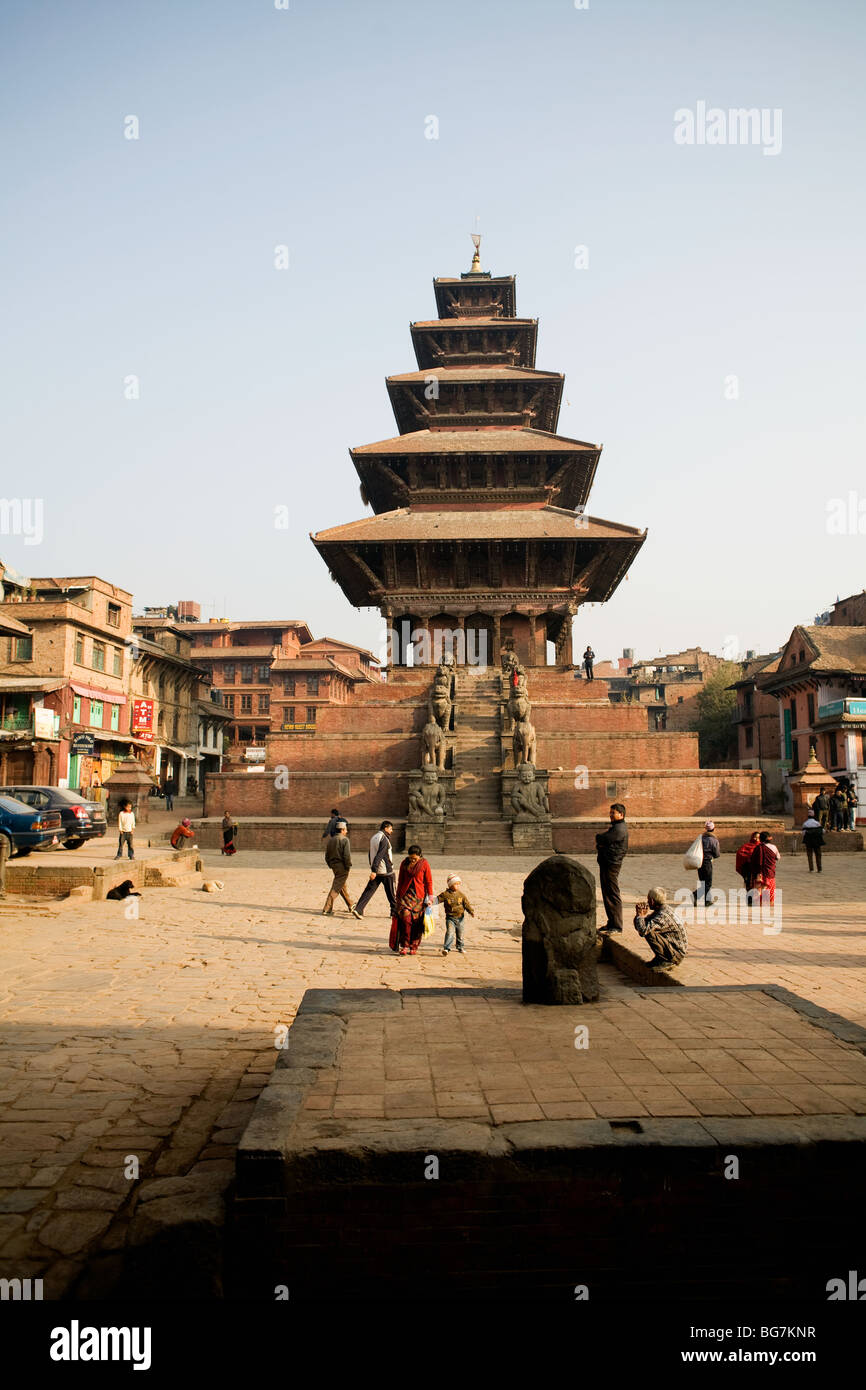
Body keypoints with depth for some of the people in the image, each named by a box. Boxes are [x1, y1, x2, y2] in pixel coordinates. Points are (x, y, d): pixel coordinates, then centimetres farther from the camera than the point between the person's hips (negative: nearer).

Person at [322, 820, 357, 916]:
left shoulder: (331, 840, 9)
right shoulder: (344, 840, -13)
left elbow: (327, 855, 12)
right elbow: (347, 855, -21)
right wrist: (348, 866, -10)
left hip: (334, 866, 8)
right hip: (342, 867, -8)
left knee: (343, 887, 19)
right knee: (336, 888, -3)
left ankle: (351, 906, 33)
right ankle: (326, 910, -3)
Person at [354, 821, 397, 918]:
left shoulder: (374, 838, 12)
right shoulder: (384, 839, -16)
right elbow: (379, 855, -22)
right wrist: (374, 870, -25)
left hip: (376, 871, 7)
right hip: (386, 871, -7)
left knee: (369, 890, 4)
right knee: (391, 893, 7)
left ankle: (358, 909, -7)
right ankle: (395, 911, 17)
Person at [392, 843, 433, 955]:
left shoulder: (424, 864, -3)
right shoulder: (404, 863, 5)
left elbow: (429, 882, 1)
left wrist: (430, 898, -2)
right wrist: (398, 895, 17)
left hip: (419, 896, -1)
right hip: (405, 894, 1)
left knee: (417, 922, -2)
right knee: (405, 917, -15)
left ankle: (414, 947, 11)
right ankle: (404, 945, -8)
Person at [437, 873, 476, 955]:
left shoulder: (461, 894, -1)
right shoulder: (445, 894, -9)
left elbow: (467, 904, 0)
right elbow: (438, 899, -8)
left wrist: (471, 911, -10)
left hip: (460, 918, 3)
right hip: (450, 918, -3)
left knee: (460, 933, 16)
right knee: (450, 932, -19)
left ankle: (460, 947, 35)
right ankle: (446, 948, -19)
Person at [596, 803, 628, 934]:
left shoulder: (620, 829, -16)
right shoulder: (614, 826, 19)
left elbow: (601, 839, -20)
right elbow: (599, 842, 19)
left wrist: (598, 837, 2)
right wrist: (599, 845, -3)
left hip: (612, 864, -10)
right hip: (605, 863, 10)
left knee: (613, 895, -6)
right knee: (607, 894, 14)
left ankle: (617, 926, -2)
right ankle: (611, 922, 22)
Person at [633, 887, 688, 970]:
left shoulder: (663, 916, -25)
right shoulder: (664, 909, 6)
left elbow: (643, 930, -35)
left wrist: (640, 916, -17)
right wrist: (640, 915, -6)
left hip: (677, 953, -10)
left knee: (649, 933, -25)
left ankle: (666, 962, -10)